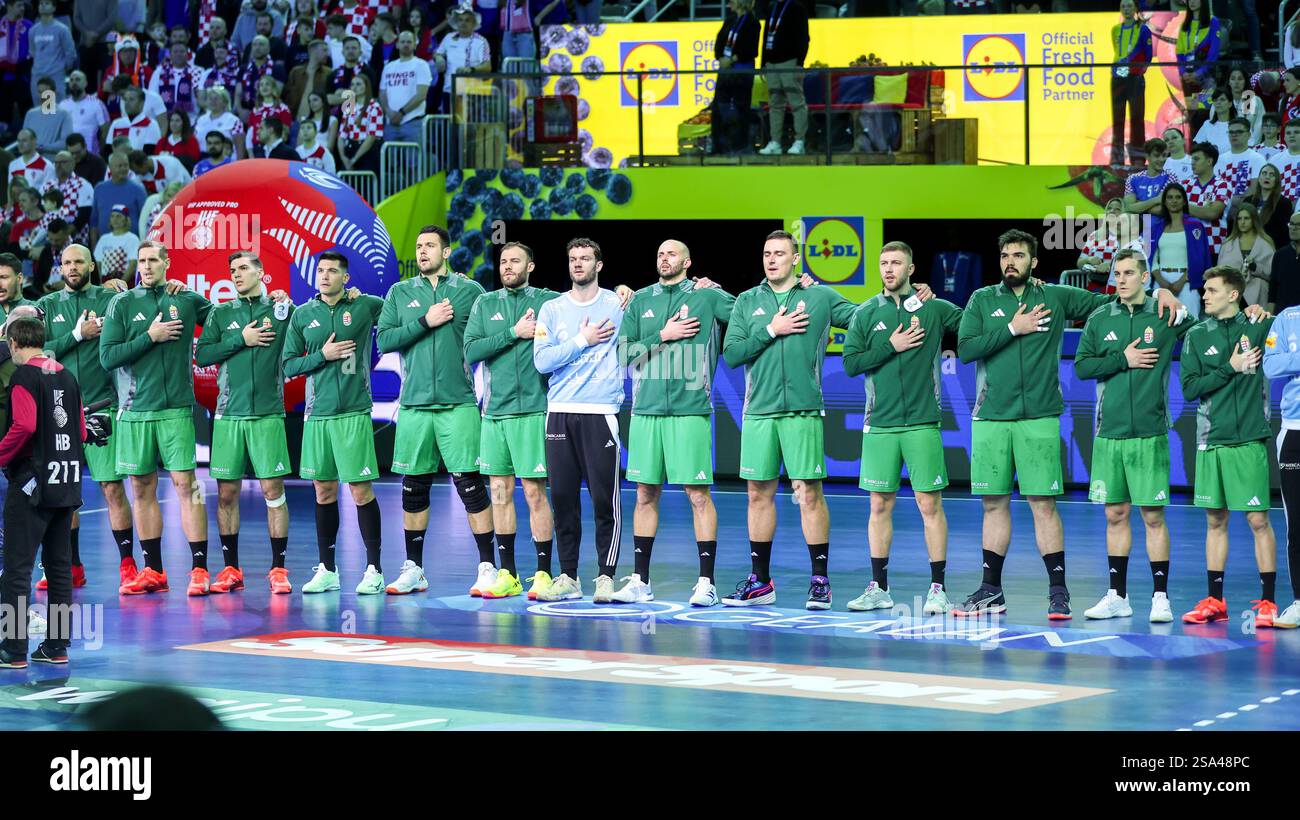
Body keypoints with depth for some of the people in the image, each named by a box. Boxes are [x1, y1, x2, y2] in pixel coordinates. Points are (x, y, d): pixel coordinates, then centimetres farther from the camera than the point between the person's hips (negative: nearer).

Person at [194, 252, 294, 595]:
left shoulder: (281, 310, 6)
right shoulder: (220, 314, 11)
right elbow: (202, 355, 1)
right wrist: (241, 339, -5)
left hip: (268, 414, -2)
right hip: (229, 414, 2)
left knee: (273, 491, -5)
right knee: (227, 493, 3)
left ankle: (278, 569, 1)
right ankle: (231, 569, 11)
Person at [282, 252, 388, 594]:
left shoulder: (365, 306, 2)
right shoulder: (302, 316, 10)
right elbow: (289, 365, 9)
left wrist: (361, 298, 6)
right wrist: (323, 355, -7)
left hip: (353, 412, -3)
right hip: (317, 413, 3)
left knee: (361, 491, -6)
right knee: (324, 491, 8)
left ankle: (374, 571, -1)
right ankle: (327, 570, 16)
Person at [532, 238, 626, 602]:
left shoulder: (618, 306, 5)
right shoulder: (552, 309, 9)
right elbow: (542, 360, -2)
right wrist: (582, 340, -7)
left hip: (601, 414, -3)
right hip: (560, 413, 3)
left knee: (604, 499, -5)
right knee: (562, 497, 4)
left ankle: (607, 576, 3)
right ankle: (568, 577, 11)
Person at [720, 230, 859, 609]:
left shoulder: (820, 298, 6)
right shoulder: (748, 302, 11)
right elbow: (731, 353, 3)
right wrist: (771, 331, -7)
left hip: (803, 410, -3)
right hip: (759, 411, 3)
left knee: (810, 494, -5)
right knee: (759, 494, 6)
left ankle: (820, 580, 2)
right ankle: (760, 581, 15)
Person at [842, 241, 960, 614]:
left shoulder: (935, 309, 3)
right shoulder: (866, 314, 8)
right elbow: (851, 363, 1)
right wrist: (891, 347, -7)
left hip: (923, 423, -2)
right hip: (879, 425, 2)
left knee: (930, 505, -4)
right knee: (880, 505, 6)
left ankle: (938, 589, 1)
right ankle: (878, 588, 14)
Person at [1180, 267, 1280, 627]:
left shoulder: (1259, 328, 2)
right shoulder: (1197, 336, 8)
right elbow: (1190, 387, 2)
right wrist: (1231, 368, -8)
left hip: (1249, 439, -3)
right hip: (1210, 441, 3)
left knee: (1258, 520, -5)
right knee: (1215, 521, 8)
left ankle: (1267, 601, 1)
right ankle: (1214, 601, 15)